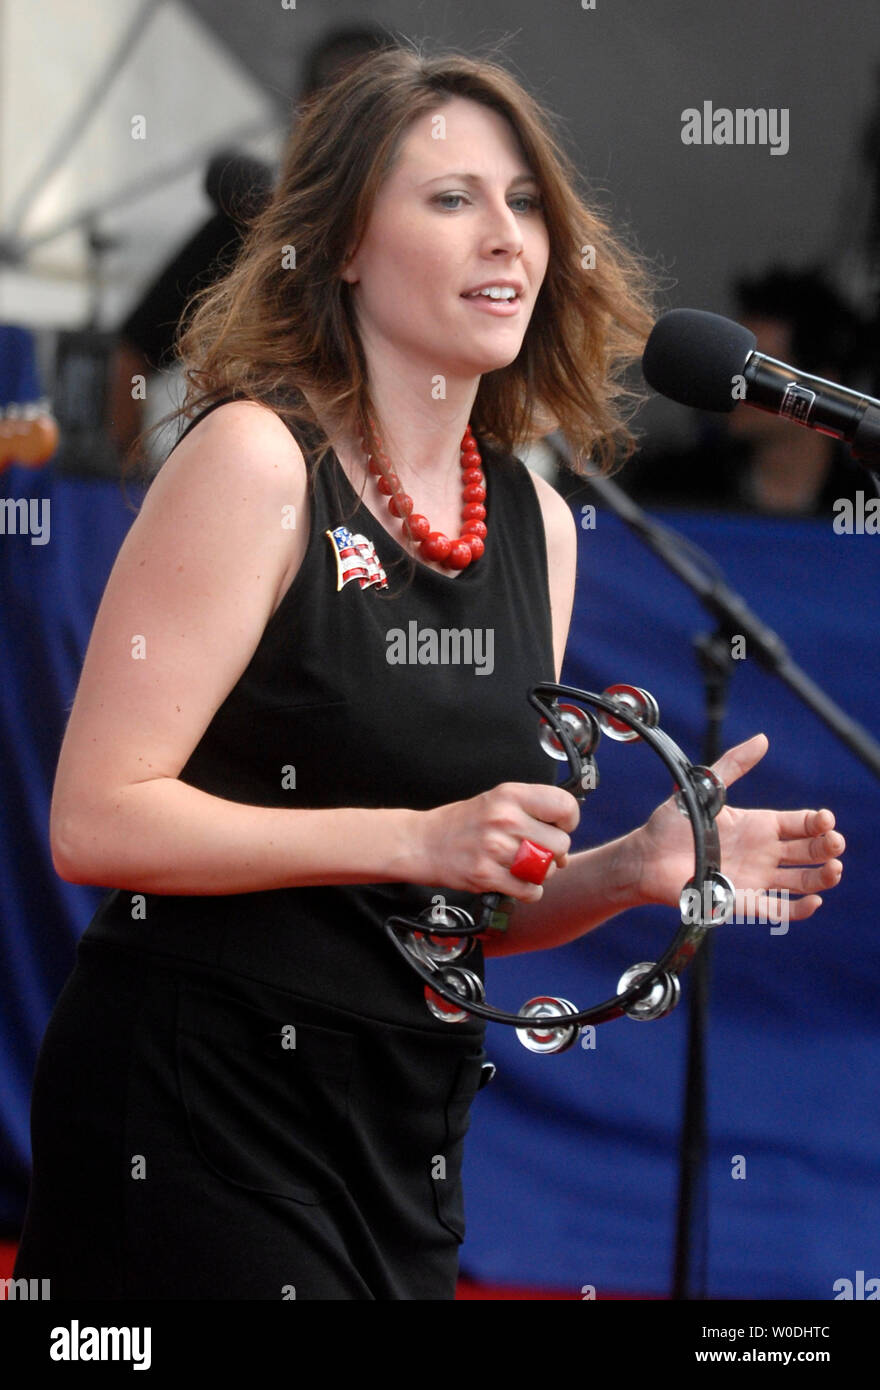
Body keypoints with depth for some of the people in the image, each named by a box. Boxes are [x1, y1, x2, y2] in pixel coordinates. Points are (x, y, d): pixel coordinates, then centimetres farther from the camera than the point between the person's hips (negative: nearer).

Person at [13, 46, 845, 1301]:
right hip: (202, 1113, -7)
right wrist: (418, 836, -21)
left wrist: (634, 868, -3)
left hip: (404, 1137, 7)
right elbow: (97, 821, -17)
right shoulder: (257, 459, -10)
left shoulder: (534, 520, 10)